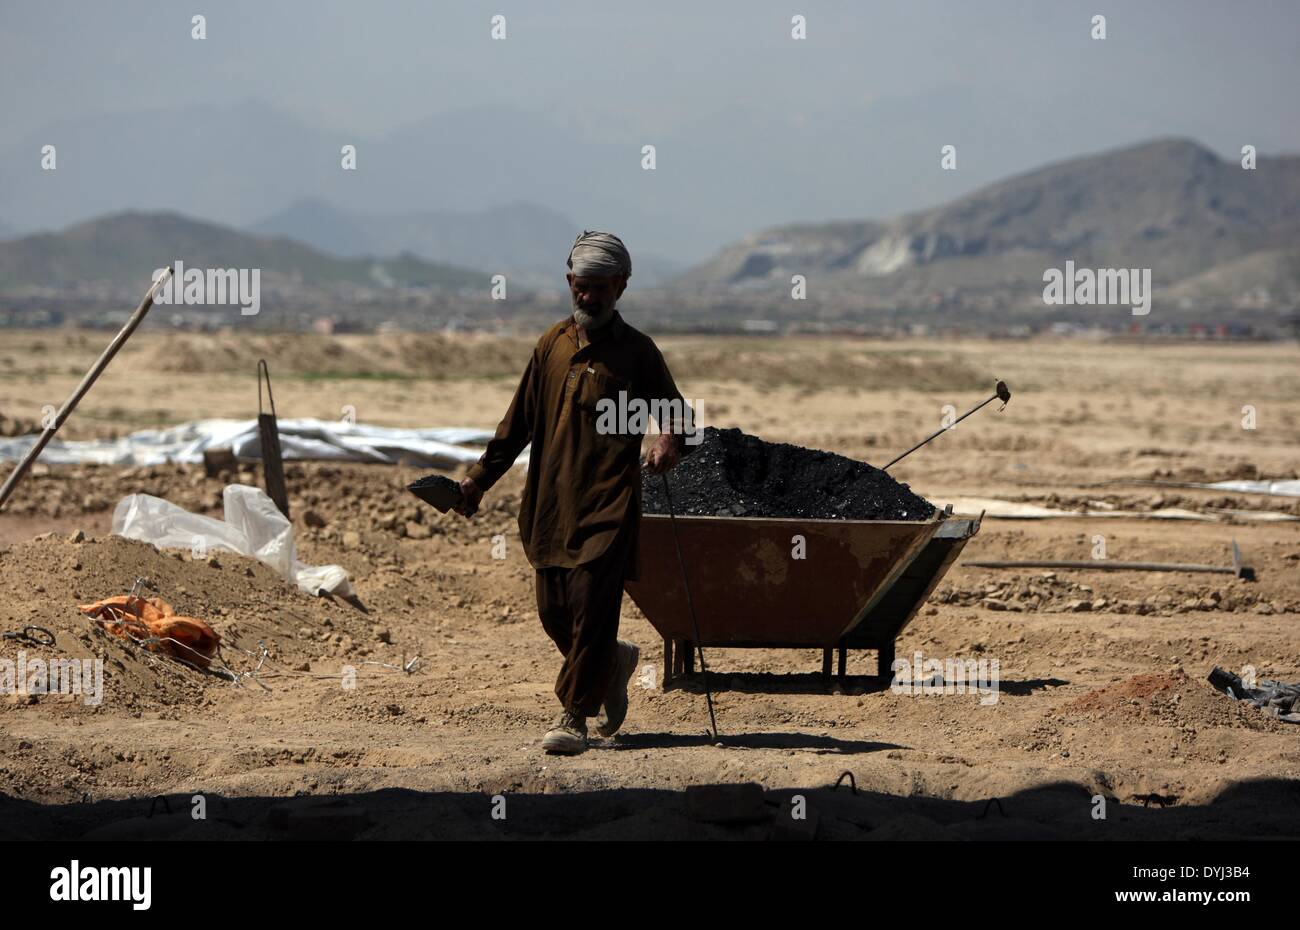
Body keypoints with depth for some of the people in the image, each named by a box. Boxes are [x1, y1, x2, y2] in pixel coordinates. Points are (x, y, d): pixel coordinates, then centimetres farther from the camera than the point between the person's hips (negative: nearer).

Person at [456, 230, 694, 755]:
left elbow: (677, 416, 1)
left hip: (609, 504, -5)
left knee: (592, 608, -12)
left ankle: (573, 716, -6)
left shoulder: (637, 352, 1)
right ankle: (614, 662, 34)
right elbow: (520, 420, 19)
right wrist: (482, 476, 16)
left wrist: (670, 444, -22)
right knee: (554, 612, 6)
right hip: (551, 503, 5)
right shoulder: (552, 345, 13)